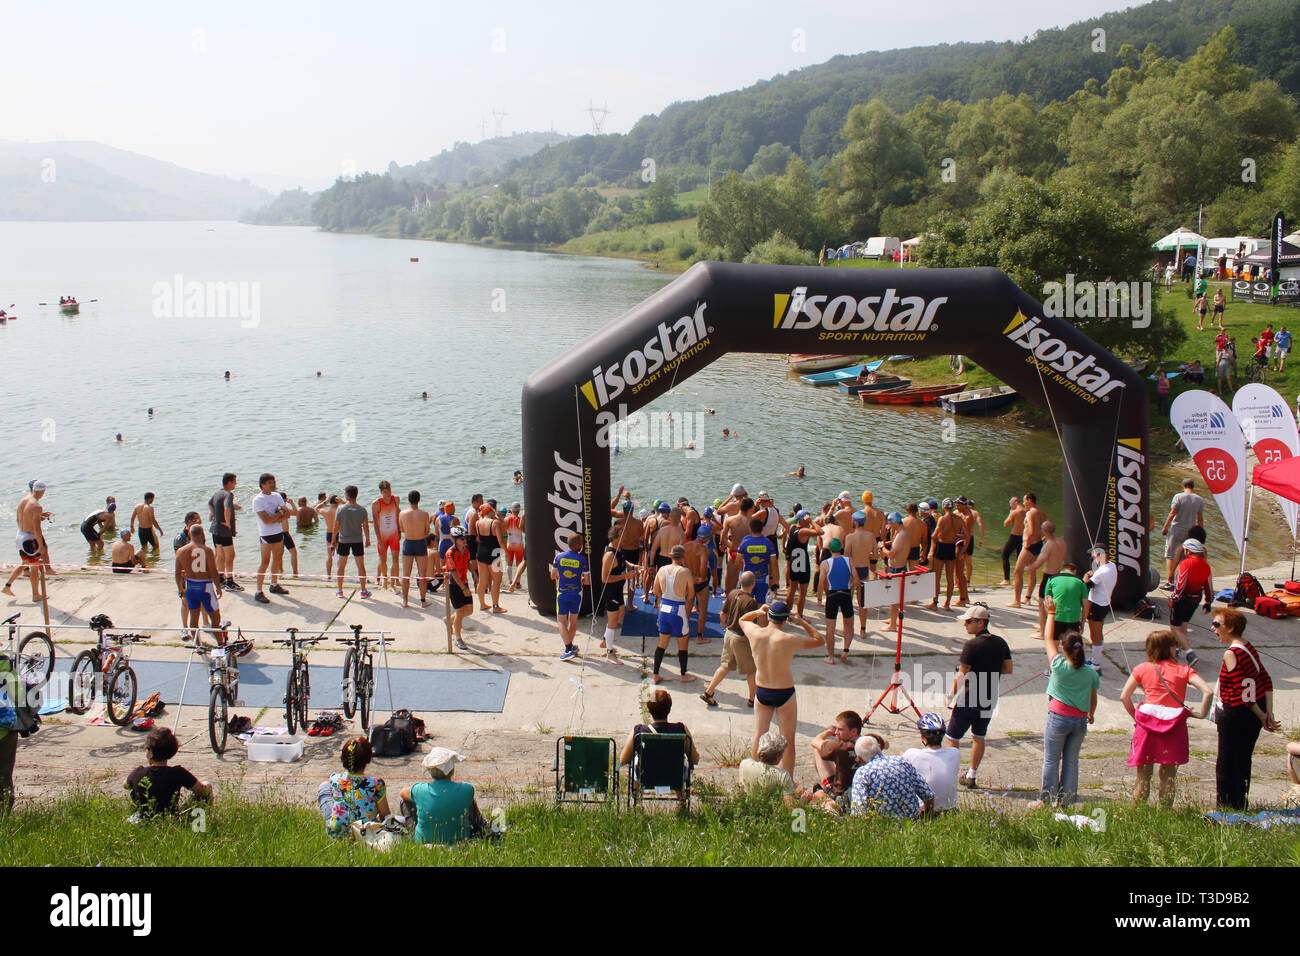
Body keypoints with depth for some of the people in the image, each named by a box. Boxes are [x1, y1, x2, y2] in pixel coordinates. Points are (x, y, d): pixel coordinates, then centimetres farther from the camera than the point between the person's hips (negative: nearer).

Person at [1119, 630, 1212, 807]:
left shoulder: (1142, 669, 8)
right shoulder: (1184, 670, 5)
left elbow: (1124, 697, 5)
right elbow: (1208, 692, -6)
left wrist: (1135, 716, 16)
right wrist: (1202, 714, 5)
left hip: (1146, 723, 1)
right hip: (1174, 725, -1)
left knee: (1143, 776, 9)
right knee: (1167, 777, 8)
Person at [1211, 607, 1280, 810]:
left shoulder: (1231, 654, -21)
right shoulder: (1249, 647, 6)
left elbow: (1243, 692, -22)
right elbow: (1266, 681, 5)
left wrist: (1261, 716, -10)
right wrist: (1268, 714, 1)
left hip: (1235, 715, -9)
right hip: (1253, 716, 9)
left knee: (1226, 766, 4)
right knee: (1242, 763, 20)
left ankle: (1226, 808, 10)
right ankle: (1240, 807, 30)